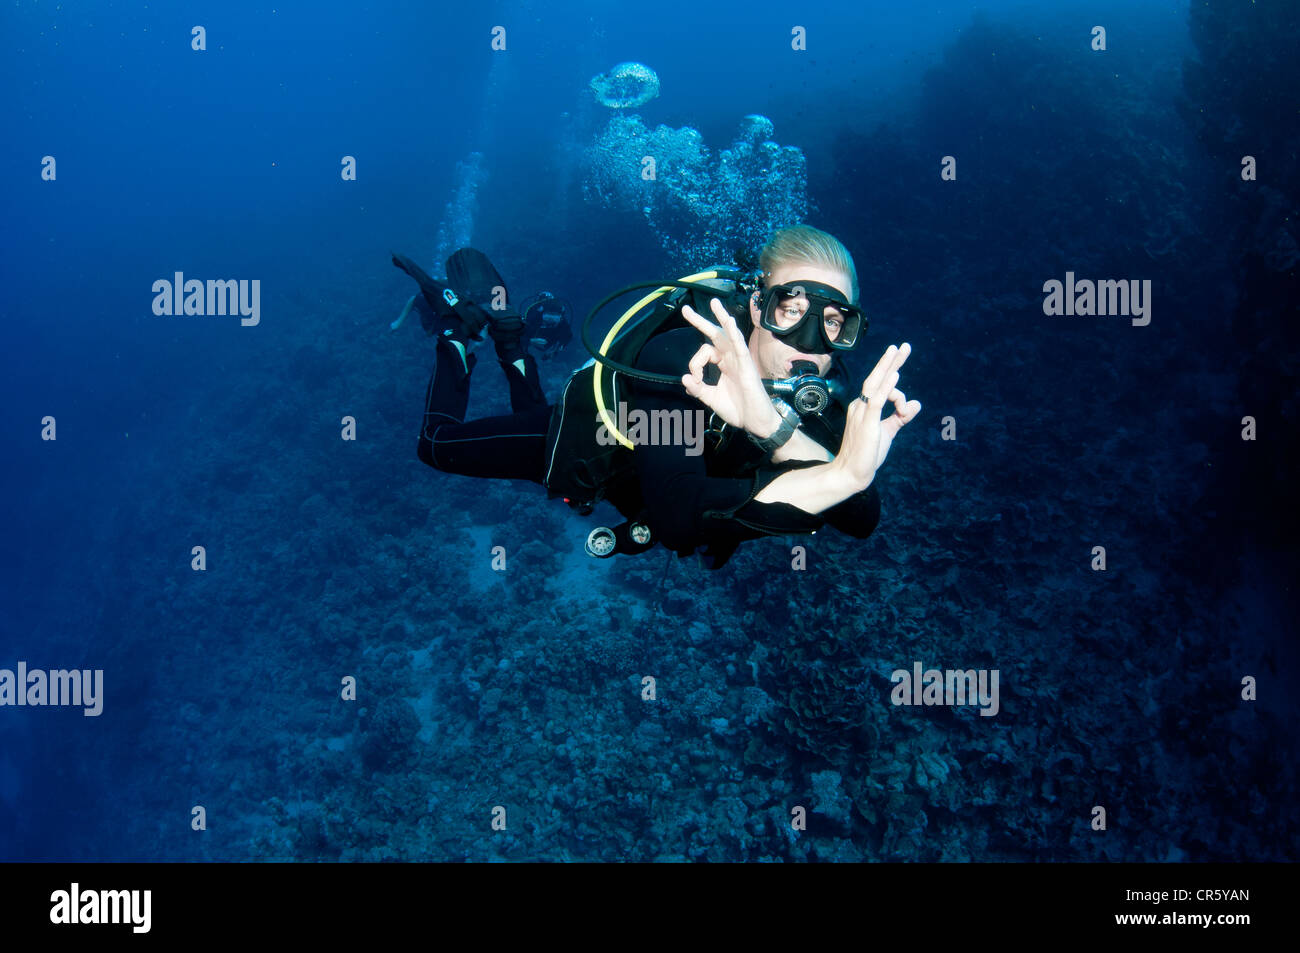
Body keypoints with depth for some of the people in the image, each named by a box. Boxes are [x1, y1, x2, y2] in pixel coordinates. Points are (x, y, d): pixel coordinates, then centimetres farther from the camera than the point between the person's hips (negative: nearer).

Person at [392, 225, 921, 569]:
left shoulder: (816, 400, -34)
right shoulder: (678, 357, -46)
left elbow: (863, 518, -48)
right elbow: (677, 511, -61)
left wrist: (773, 428, -65)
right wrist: (836, 475, -74)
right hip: (580, 436, -5)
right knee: (439, 442, 16)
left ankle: (501, 327, 46)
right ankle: (460, 322, 33)